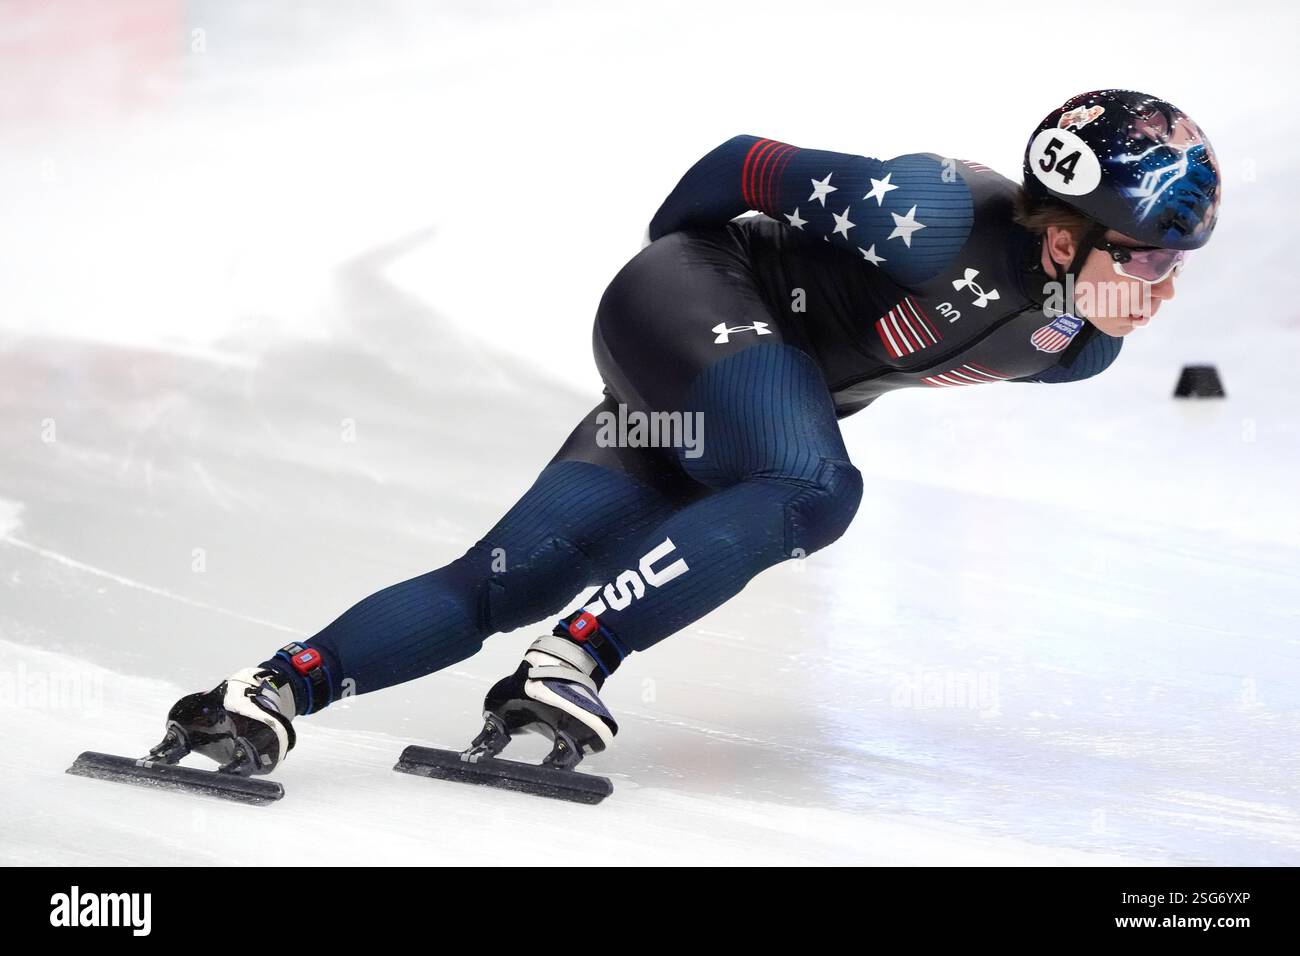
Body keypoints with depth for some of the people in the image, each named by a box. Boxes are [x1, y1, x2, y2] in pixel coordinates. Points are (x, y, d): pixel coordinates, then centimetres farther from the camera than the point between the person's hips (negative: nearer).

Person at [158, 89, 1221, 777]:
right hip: (696, 306, -7)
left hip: (780, 390, 7)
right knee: (811, 488, -33)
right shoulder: (937, 216, -30)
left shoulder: (1079, 350, -5)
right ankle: (565, 665, -31)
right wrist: (670, 254, 2)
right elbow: (743, 164, -16)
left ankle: (276, 689, -8)